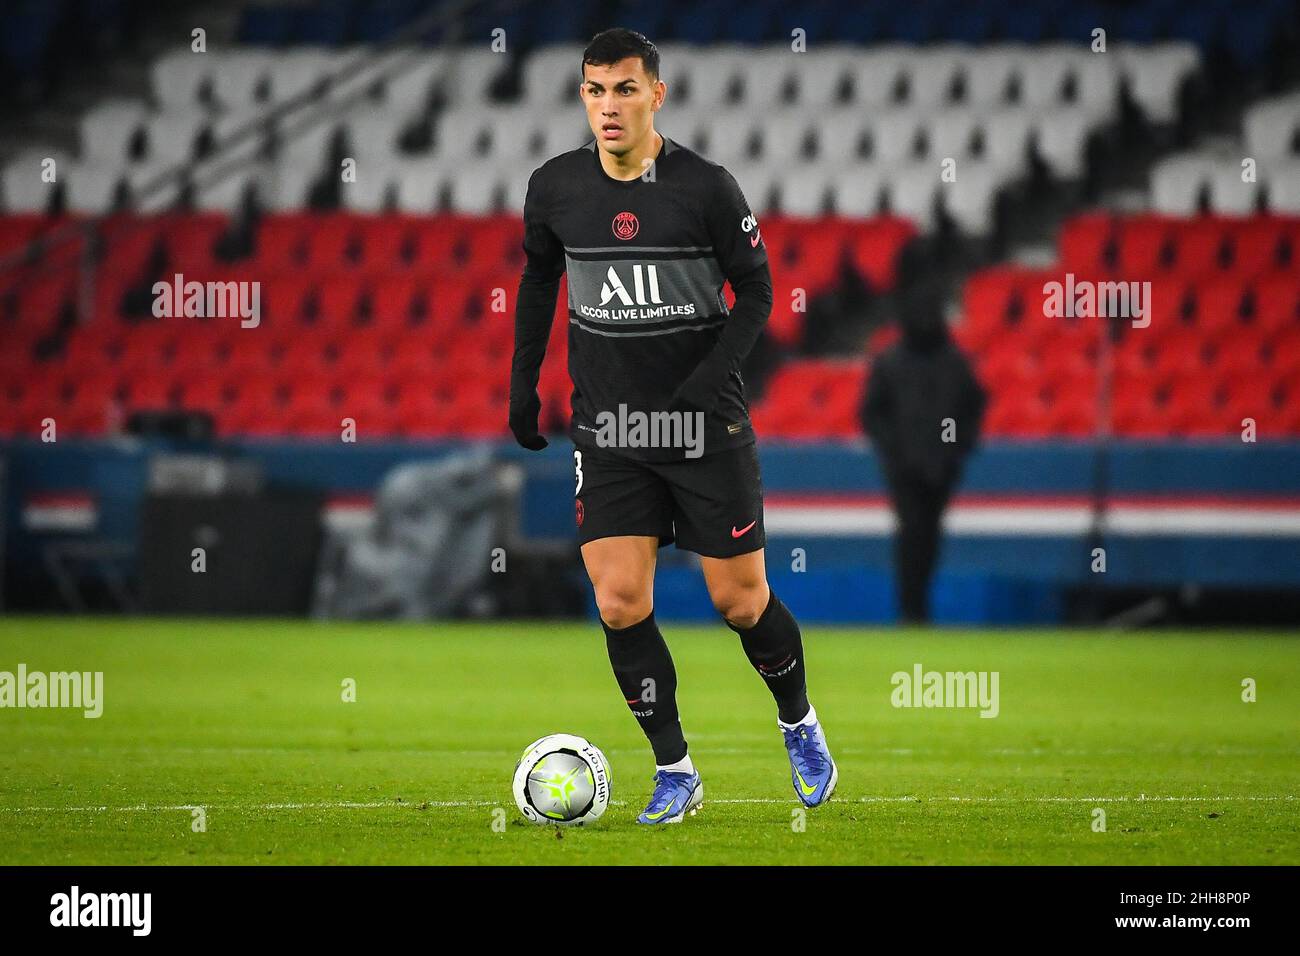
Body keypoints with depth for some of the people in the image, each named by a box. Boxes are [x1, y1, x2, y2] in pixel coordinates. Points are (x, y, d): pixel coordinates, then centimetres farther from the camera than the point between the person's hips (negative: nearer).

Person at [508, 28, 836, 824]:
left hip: (705, 428, -2)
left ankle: (800, 728, 31)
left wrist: (713, 373, -18)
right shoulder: (556, 189, -1)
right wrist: (524, 381, 15)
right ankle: (675, 773, 4)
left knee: (741, 602, 3)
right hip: (608, 430, 3)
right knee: (621, 604, -9)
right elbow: (539, 278, 18)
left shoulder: (707, 188, -10)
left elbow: (756, 290, -3)